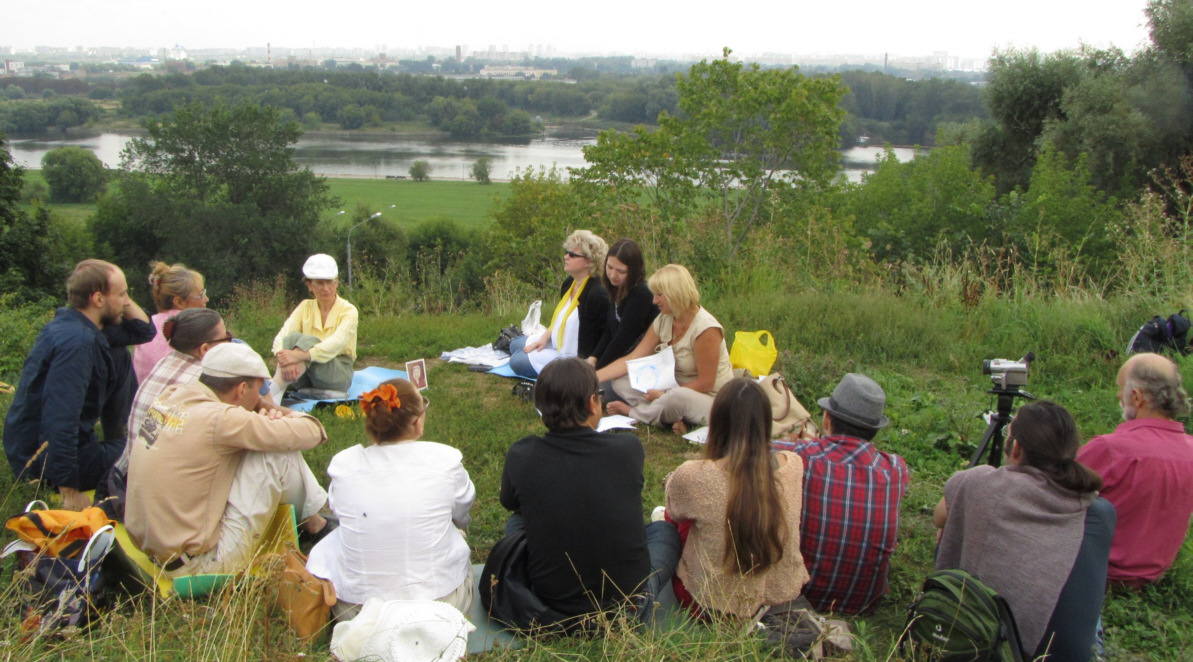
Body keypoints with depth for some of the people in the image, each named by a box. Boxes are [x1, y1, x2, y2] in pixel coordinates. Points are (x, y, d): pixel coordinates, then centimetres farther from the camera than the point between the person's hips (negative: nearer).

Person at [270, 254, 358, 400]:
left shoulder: (348, 310, -4)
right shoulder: (305, 307, 6)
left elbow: (336, 343, -24)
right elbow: (281, 338, -10)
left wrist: (300, 355, -41)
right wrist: (285, 360, -35)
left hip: (339, 374, -3)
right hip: (305, 380, 3)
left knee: (308, 341, -32)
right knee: (293, 337, -27)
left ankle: (274, 392, -46)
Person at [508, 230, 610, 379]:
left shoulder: (598, 295, -27)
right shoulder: (569, 283, 1)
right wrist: (544, 337, 4)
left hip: (572, 357, -10)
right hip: (556, 344, 10)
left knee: (517, 361, -9)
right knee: (516, 344, 22)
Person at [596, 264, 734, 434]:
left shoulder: (706, 329, -22)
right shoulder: (663, 321, 0)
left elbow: (705, 383, -19)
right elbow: (632, 359, -1)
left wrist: (664, 395, -17)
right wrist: (594, 377, -9)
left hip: (712, 400, -7)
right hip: (676, 389, 7)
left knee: (678, 397, -40)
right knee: (620, 382, -5)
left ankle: (632, 411, -11)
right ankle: (673, 418, -19)